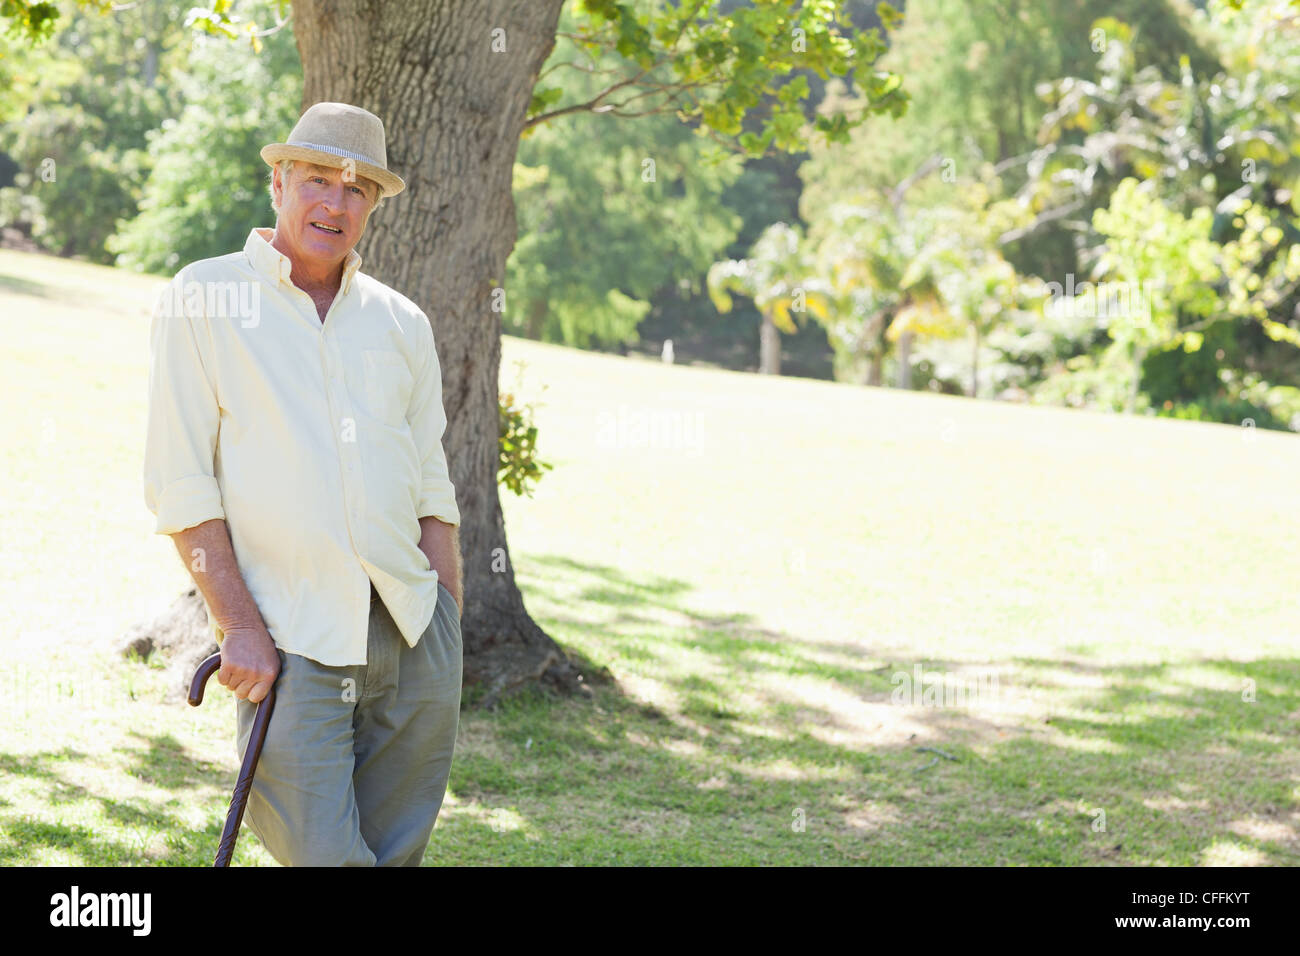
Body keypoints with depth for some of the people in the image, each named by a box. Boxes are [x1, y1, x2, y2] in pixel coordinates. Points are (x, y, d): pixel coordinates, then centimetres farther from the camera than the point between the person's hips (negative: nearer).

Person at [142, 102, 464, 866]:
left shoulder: (402, 323, 14)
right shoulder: (202, 300, 1)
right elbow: (179, 482, -5)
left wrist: (450, 630, 10)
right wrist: (238, 625, -11)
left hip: (413, 633, 4)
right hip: (291, 644, -4)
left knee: (397, 853, 7)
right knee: (321, 856, -13)